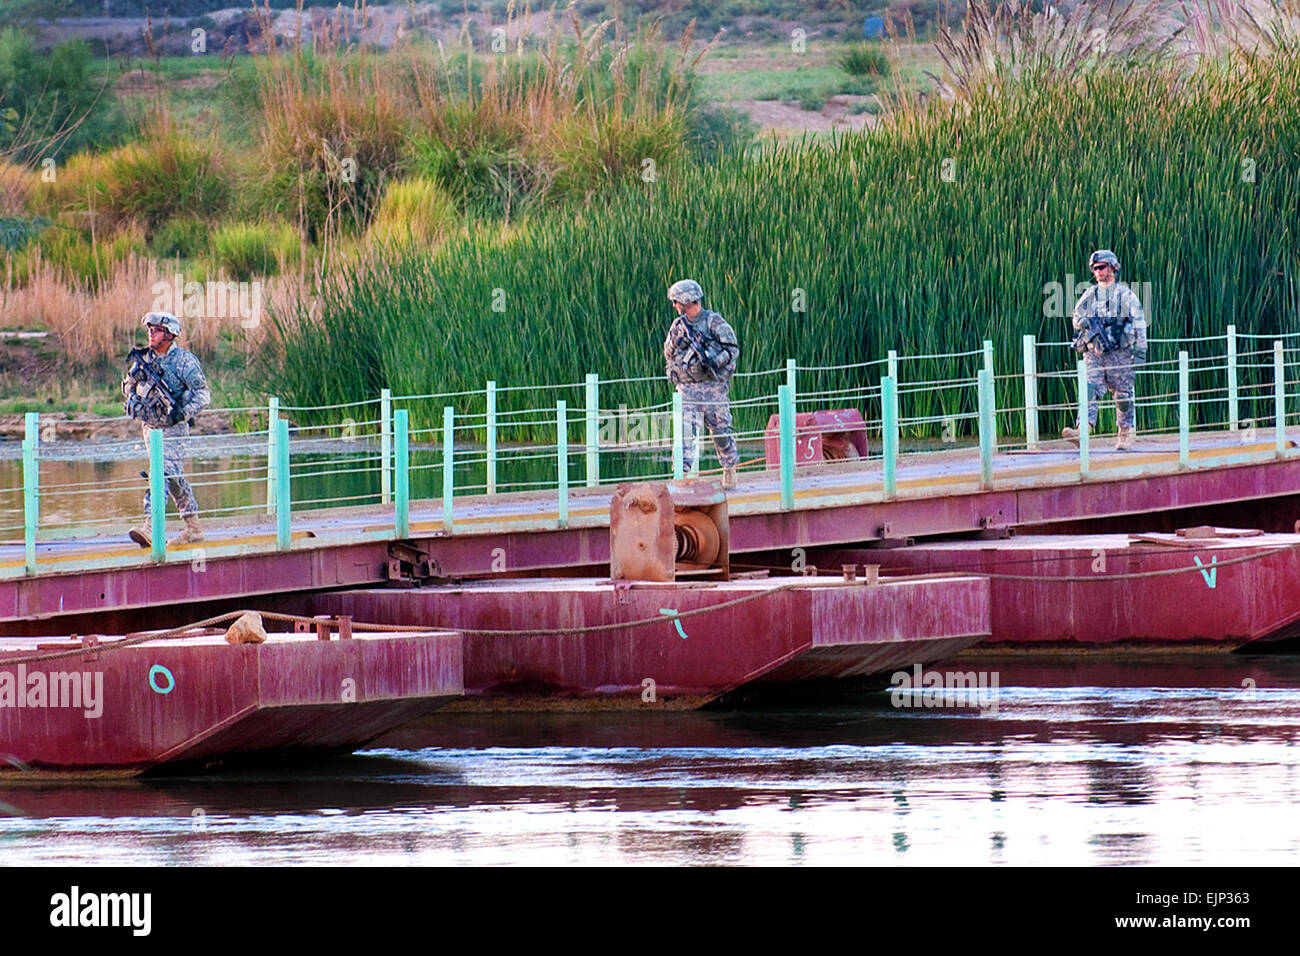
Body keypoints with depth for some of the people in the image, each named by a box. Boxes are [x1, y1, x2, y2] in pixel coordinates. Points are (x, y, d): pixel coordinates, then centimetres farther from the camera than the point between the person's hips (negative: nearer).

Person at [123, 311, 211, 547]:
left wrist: (184, 412, -24)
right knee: (174, 477, 12)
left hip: (172, 428, -7)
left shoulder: (184, 360, -9)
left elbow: (203, 394, -11)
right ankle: (193, 529, 20)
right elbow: (128, 389, 20)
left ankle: (150, 528, -28)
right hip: (150, 426, 7)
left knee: (163, 474, -18)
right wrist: (134, 375, -3)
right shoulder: (145, 359, 8)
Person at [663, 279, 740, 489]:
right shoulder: (679, 325, 10)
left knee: (721, 430, 6)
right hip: (687, 388, 3)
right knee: (685, 428, -13)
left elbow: (733, 349, -7)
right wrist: (675, 341, -7)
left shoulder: (714, 322, -5)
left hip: (713, 386, -3)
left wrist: (716, 361, -23)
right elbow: (669, 354, 13)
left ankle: (730, 469, 24)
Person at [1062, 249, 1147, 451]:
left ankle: (1127, 434, 12)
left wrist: (1140, 351, -7)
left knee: (1123, 393, 2)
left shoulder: (1125, 294, 2)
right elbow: (1077, 318, 21)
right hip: (1093, 351, 3)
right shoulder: (1089, 295, 15)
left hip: (1119, 351, -3)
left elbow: (1139, 323, 0)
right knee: (1090, 388, -12)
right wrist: (1082, 321, -5)